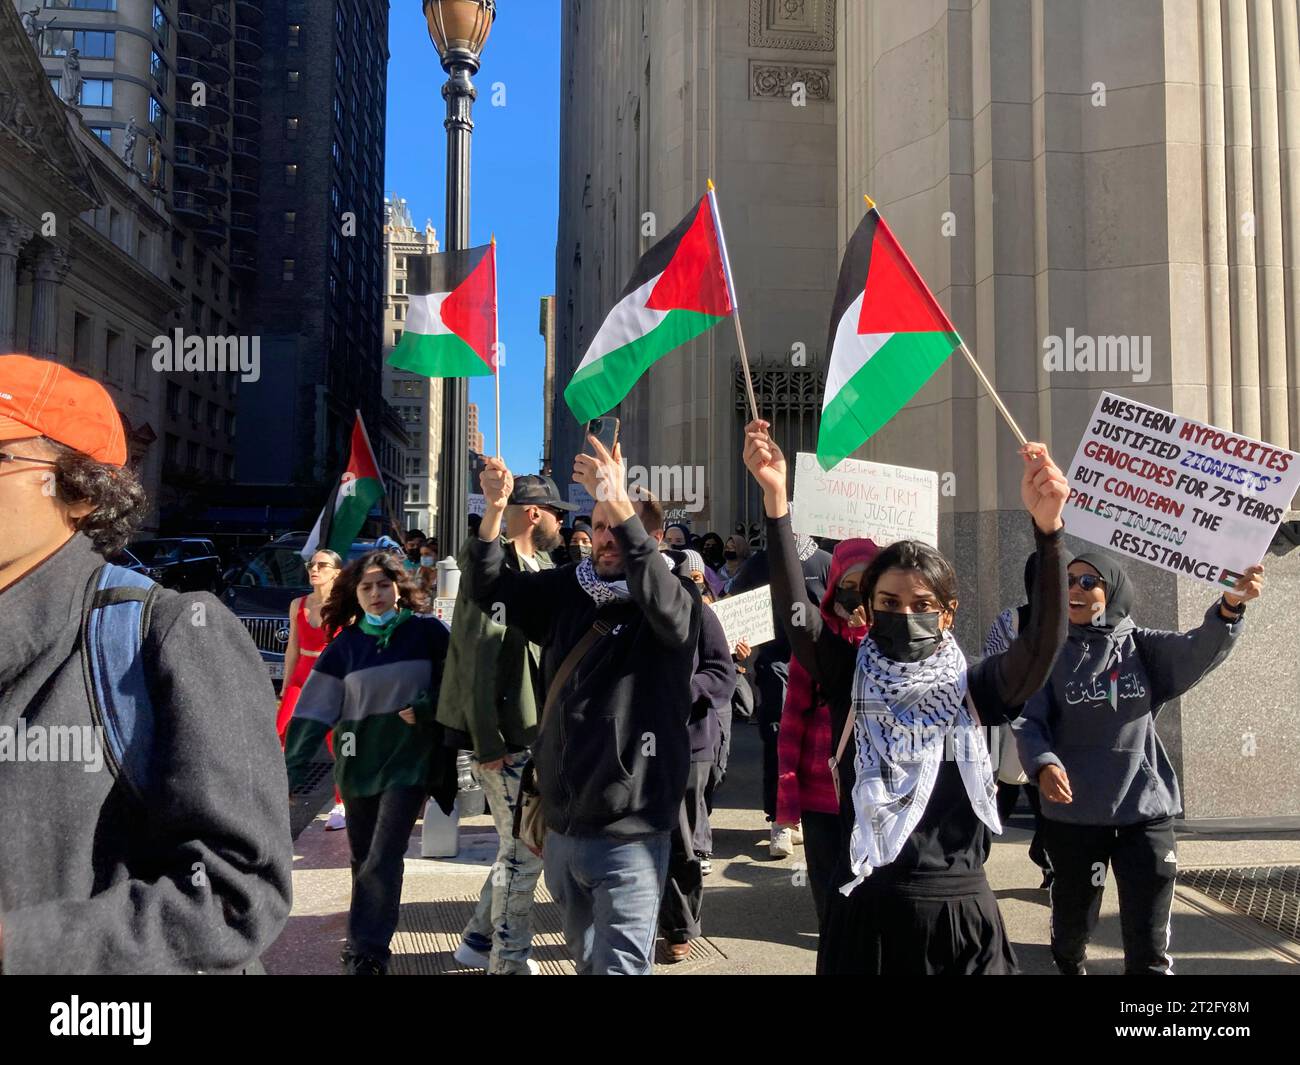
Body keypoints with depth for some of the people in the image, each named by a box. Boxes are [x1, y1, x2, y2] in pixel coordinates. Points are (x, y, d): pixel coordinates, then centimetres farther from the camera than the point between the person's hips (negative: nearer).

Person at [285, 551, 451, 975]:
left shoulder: (426, 632, -5)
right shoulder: (345, 644, 1)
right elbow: (315, 709, -3)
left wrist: (426, 709, -16)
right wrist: (290, 769, -9)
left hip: (408, 763, -3)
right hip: (358, 766, 3)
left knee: (383, 862, -8)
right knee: (364, 861, 15)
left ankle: (367, 953, 3)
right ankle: (366, 943, 32)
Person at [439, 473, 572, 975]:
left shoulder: (539, 567, 11)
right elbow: (476, 660, -21)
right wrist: (487, 743, -21)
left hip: (534, 731, 9)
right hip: (505, 736, -9)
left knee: (522, 847, 18)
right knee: (522, 851, 2)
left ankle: (480, 940, 32)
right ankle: (510, 961, 19)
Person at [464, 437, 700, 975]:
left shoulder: (677, 605, -10)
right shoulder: (567, 591, 6)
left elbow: (660, 593, -32)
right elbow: (488, 585, 5)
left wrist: (621, 505, -43)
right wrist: (495, 508, -12)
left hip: (628, 834, -6)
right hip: (562, 827, 6)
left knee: (620, 964, 0)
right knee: (584, 956, 23)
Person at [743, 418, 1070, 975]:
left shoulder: (972, 687, -1)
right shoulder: (851, 677, -1)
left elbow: (1044, 638, -16)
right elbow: (794, 609, -15)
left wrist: (1048, 529, -31)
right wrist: (775, 496, -27)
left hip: (960, 908, 0)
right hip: (866, 908, 0)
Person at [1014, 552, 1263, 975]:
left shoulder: (1144, 647, 1)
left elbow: (1201, 650, -17)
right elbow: (1029, 721, -7)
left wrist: (1230, 604, -37)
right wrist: (1044, 764, -28)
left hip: (1146, 809, 0)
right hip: (1074, 813, 0)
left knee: (1150, 944, 1)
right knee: (1074, 915, 18)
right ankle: (1068, 964, 49)